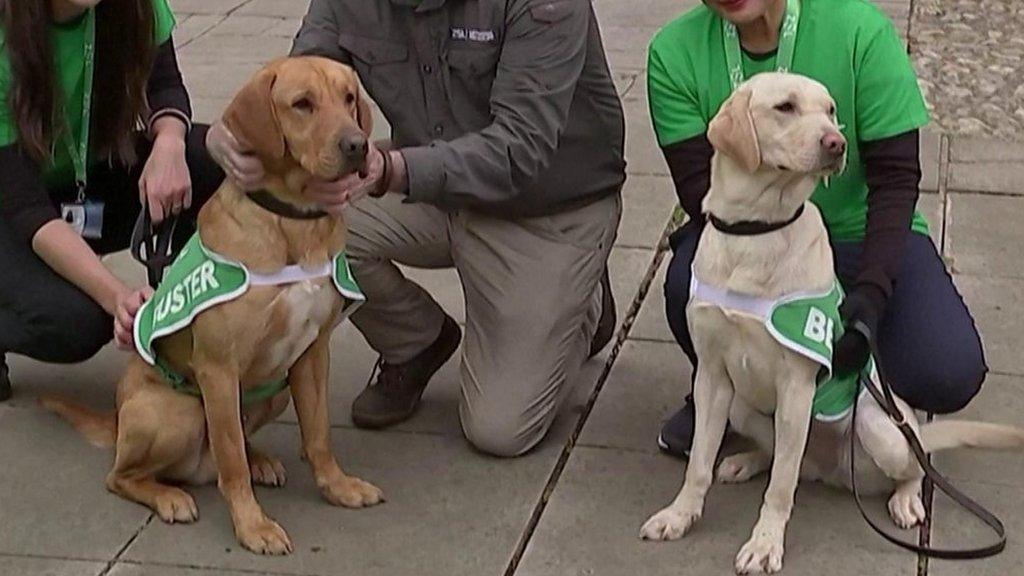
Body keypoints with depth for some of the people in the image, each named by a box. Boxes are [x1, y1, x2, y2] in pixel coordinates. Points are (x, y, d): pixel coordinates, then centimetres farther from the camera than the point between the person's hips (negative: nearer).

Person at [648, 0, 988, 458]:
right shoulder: (675, 53, -14)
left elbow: (896, 176, -17)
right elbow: (697, 184, -16)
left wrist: (872, 290, -30)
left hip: (858, 230, -1)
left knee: (946, 377, -23)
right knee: (690, 282, -33)